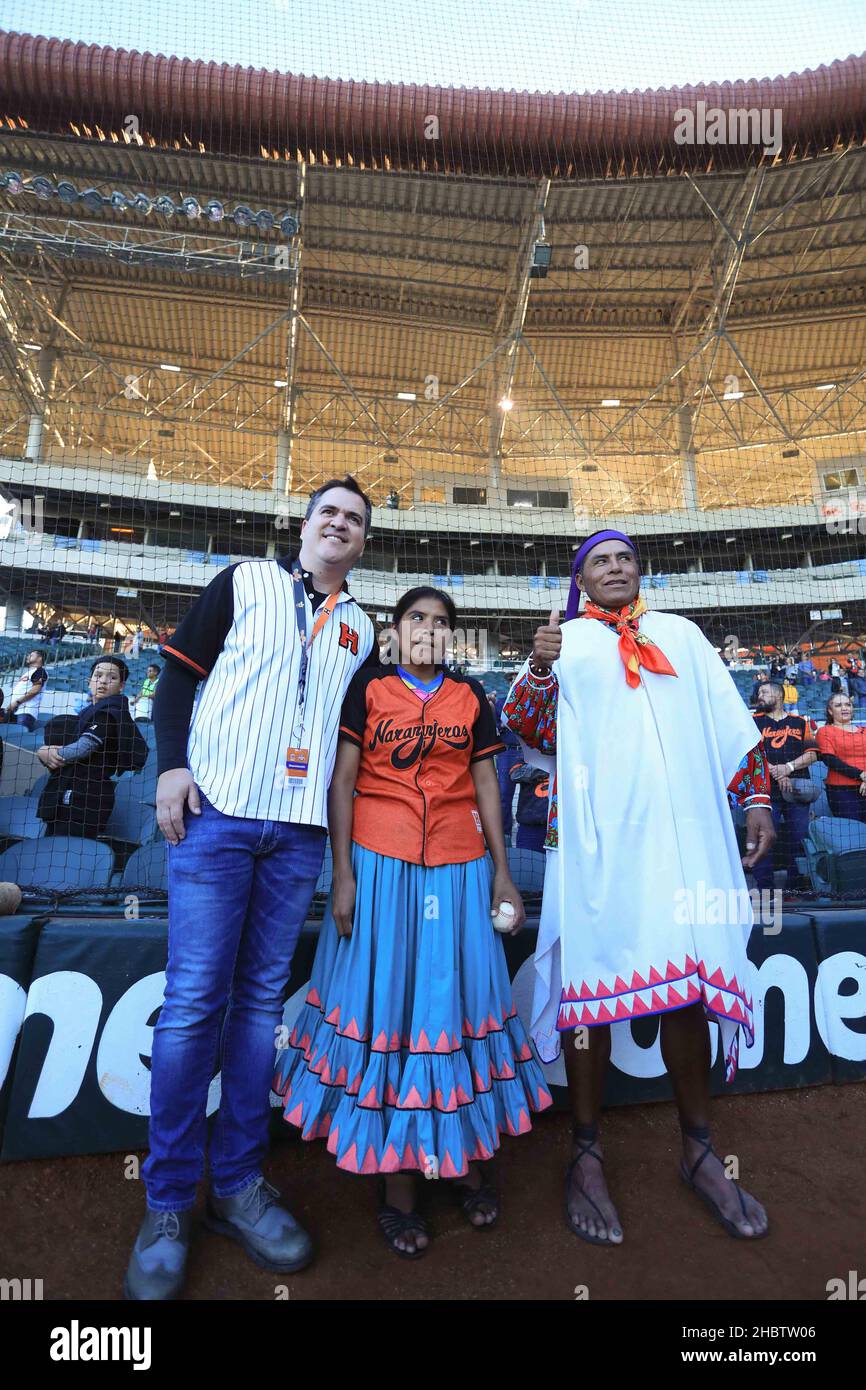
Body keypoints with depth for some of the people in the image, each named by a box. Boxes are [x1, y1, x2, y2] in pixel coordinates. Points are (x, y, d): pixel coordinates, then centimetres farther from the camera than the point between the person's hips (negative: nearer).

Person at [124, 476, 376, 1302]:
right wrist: (171, 765, -8)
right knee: (194, 999, -1)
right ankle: (167, 1204, 17)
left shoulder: (361, 631, 17)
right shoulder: (244, 582, 8)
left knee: (261, 998, 9)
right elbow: (179, 671, 4)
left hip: (299, 831, 3)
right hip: (217, 811, -3)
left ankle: (237, 1185, 23)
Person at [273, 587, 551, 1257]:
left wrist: (503, 871, 7)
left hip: (458, 867, 3)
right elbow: (341, 781, 0)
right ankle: (395, 1175, 21)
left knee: (456, 996, 9)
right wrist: (343, 873, -7)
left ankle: (462, 1151, 29)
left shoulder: (470, 697, 10)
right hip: (380, 864, -2)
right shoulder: (368, 688, 3)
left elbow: (487, 785, 10)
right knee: (384, 1000, 4)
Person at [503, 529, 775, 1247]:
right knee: (593, 977, 0)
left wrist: (756, 796, 9)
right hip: (599, 835, -3)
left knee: (688, 981, 8)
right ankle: (587, 1155, 16)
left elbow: (731, 723, 18)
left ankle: (698, 1147, 27)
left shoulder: (681, 634, 20)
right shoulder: (564, 639, 11)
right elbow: (528, 729, 2)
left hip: (684, 830, 3)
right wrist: (539, 670, -16)